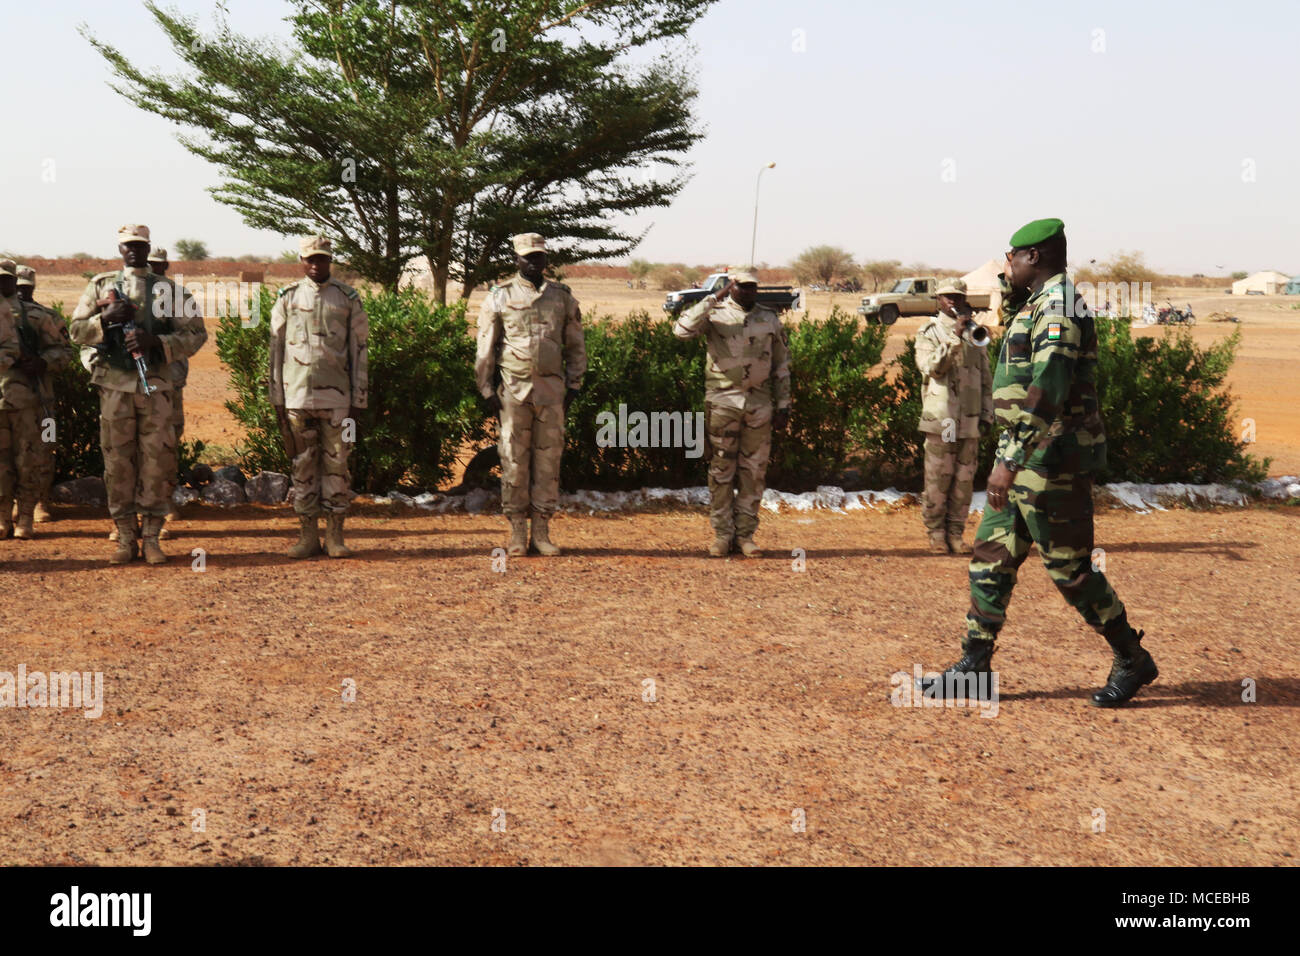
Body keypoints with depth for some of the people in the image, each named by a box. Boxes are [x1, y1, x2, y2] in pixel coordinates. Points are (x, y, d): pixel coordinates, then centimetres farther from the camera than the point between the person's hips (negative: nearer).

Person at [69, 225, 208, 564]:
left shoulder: (167, 291, 7)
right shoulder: (101, 285, 11)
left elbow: (196, 335, 1)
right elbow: (77, 332, 8)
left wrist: (155, 340, -13)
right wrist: (105, 319, -11)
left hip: (156, 386, 0)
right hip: (115, 385, 1)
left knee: (157, 462, -1)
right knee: (118, 462, 2)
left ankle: (151, 537, 7)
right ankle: (125, 539, 9)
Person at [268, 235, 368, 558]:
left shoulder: (347, 298, 5)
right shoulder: (288, 298, 7)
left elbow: (360, 351, 4)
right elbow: (276, 348, 9)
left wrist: (358, 400, -1)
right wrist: (277, 399, 4)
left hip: (336, 396, -1)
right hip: (298, 395, 1)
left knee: (336, 464, 1)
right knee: (303, 465, 4)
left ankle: (335, 535, 8)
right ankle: (308, 535, 11)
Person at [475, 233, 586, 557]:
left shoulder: (563, 297, 10)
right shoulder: (499, 298, 4)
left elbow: (576, 345, 14)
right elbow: (485, 350, 5)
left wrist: (573, 385, 5)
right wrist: (487, 391, -1)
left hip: (551, 389, 2)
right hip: (513, 389, -2)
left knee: (548, 459, 3)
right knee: (514, 460, 0)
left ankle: (541, 532, 9)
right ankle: (517, 533, 7)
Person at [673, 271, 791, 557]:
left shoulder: (770, 319, 11)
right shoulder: (715, 314, 0)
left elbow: (781, 365, 14)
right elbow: (682, 329, -19)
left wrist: (783, 406, 8)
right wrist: (715, 298, -18)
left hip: (759, 404, 3)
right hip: (722, 402, -3)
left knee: (753, 472, 5)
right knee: (721, 470, 1)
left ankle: (745, 534, 13)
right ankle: (722, 535, 9)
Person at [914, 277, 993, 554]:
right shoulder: (929, 332, 2)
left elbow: (986, 377, 17)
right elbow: (930, 367, -15)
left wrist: (987, 413, 10)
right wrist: (955, 336, -21)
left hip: (970, 421, 4)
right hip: (941, 418, -4)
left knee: (964, 479, 5)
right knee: (938, 479, -3)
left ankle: (955, 533, 13)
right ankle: (936, 533, 7)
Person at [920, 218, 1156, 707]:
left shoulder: (1059, 309, -18)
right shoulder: (1035, 307, 15)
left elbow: (1046, 393, -27)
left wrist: (1010, 461, -29)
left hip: (1051, 461, -10)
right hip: (1026, 459, 10)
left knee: (1069, 569, -1)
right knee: (991, 559, 9)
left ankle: (1133, 661, 15)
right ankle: (973, 667, 13)